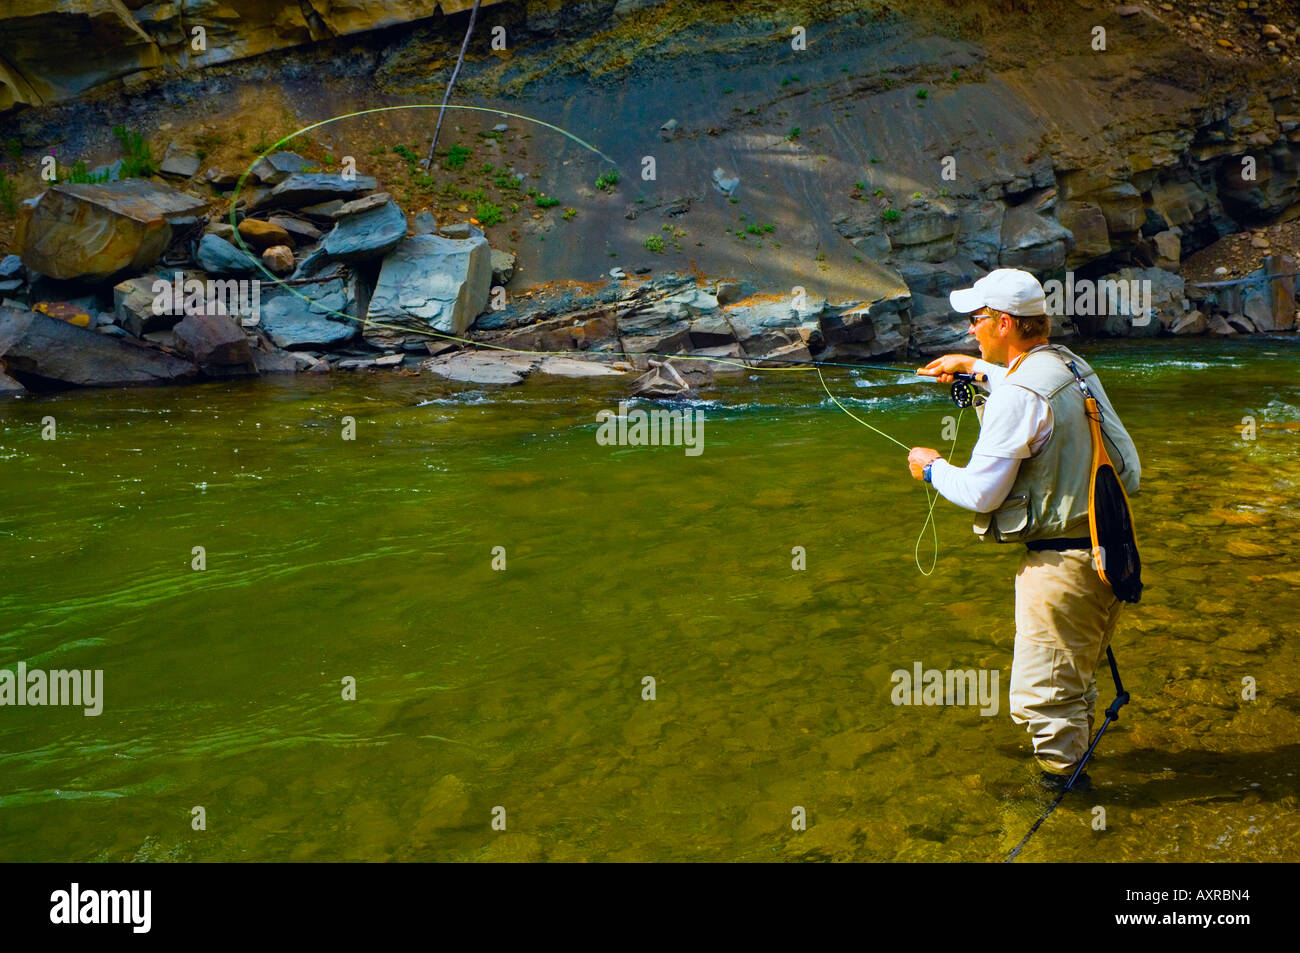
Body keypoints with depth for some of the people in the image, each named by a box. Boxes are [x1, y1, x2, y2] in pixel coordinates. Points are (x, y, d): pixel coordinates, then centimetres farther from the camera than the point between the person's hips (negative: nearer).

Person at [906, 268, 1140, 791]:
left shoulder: (1017, 396, -21)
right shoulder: (1072, 366, 7)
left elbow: (979, 493, -17)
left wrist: (932, 467, 2)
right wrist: (975, 366, 35)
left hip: (1060, 563, -10)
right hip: (1109, 550, 10)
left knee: (1042, 698, 2)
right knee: (1074, 682, 26)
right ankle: (1074, 761, 42)